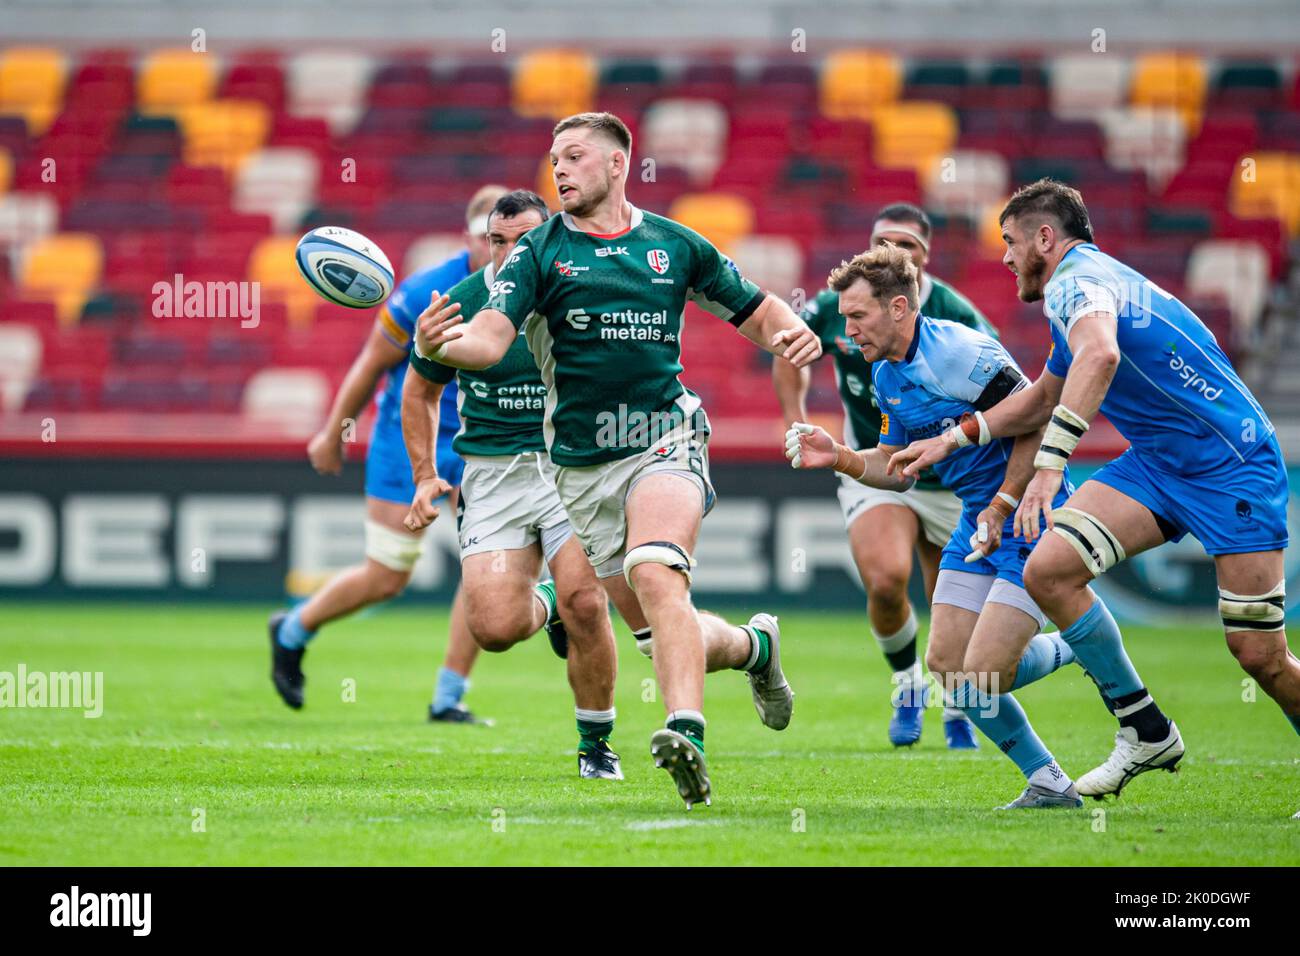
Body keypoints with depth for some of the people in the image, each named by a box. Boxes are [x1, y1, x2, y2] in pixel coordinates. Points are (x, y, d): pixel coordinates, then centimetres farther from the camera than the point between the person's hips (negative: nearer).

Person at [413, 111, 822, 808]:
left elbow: (755, 311, 16)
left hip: (663, 441, -2)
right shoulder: (539, 251, 2)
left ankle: (686, 734, -41)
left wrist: (793, 333, -7)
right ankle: (753, 647, 37)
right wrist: (438, 346, -34)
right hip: (581, 464, 2)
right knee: (660, 632, 5)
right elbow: (489, 338, -12)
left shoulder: (675, 245, 5)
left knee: (654, 575, -29)